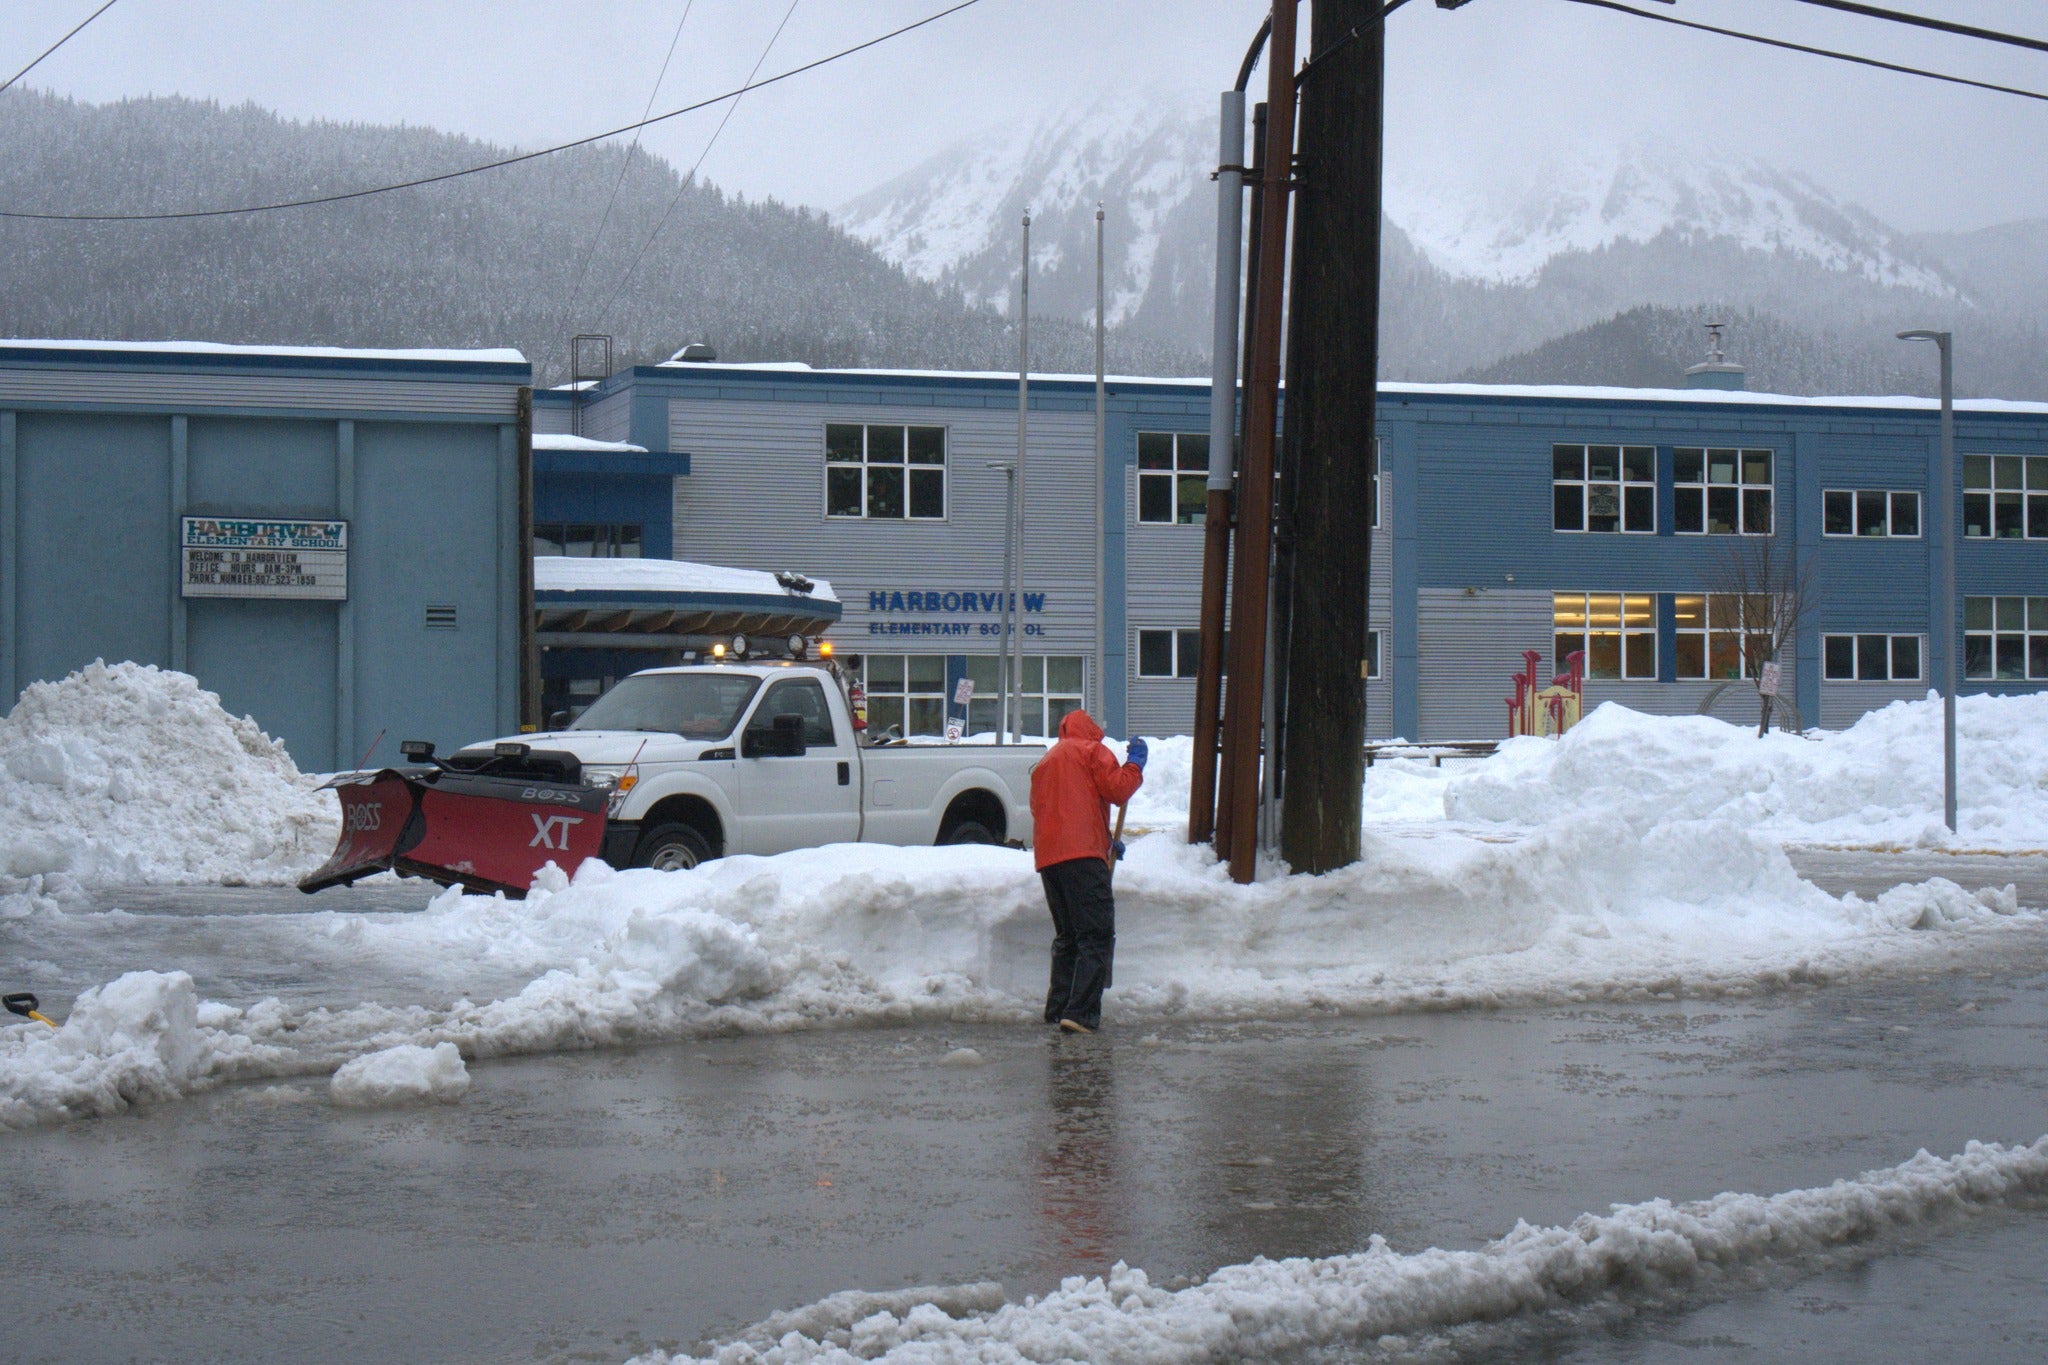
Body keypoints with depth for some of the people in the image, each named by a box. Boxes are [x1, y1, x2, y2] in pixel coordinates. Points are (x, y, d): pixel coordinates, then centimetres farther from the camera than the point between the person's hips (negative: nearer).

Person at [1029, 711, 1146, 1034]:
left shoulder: (1046, 761, 29)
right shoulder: (1091, 750, 7)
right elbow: (1117, 789, -5)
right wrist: (1135, 764, 13)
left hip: (1048, 857, 8)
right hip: (1083, 853, -8)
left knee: (1067, 935, 18)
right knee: (1097, 935, -10)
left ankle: (1058, 1008, 14)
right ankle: (1080, 1013, -20)